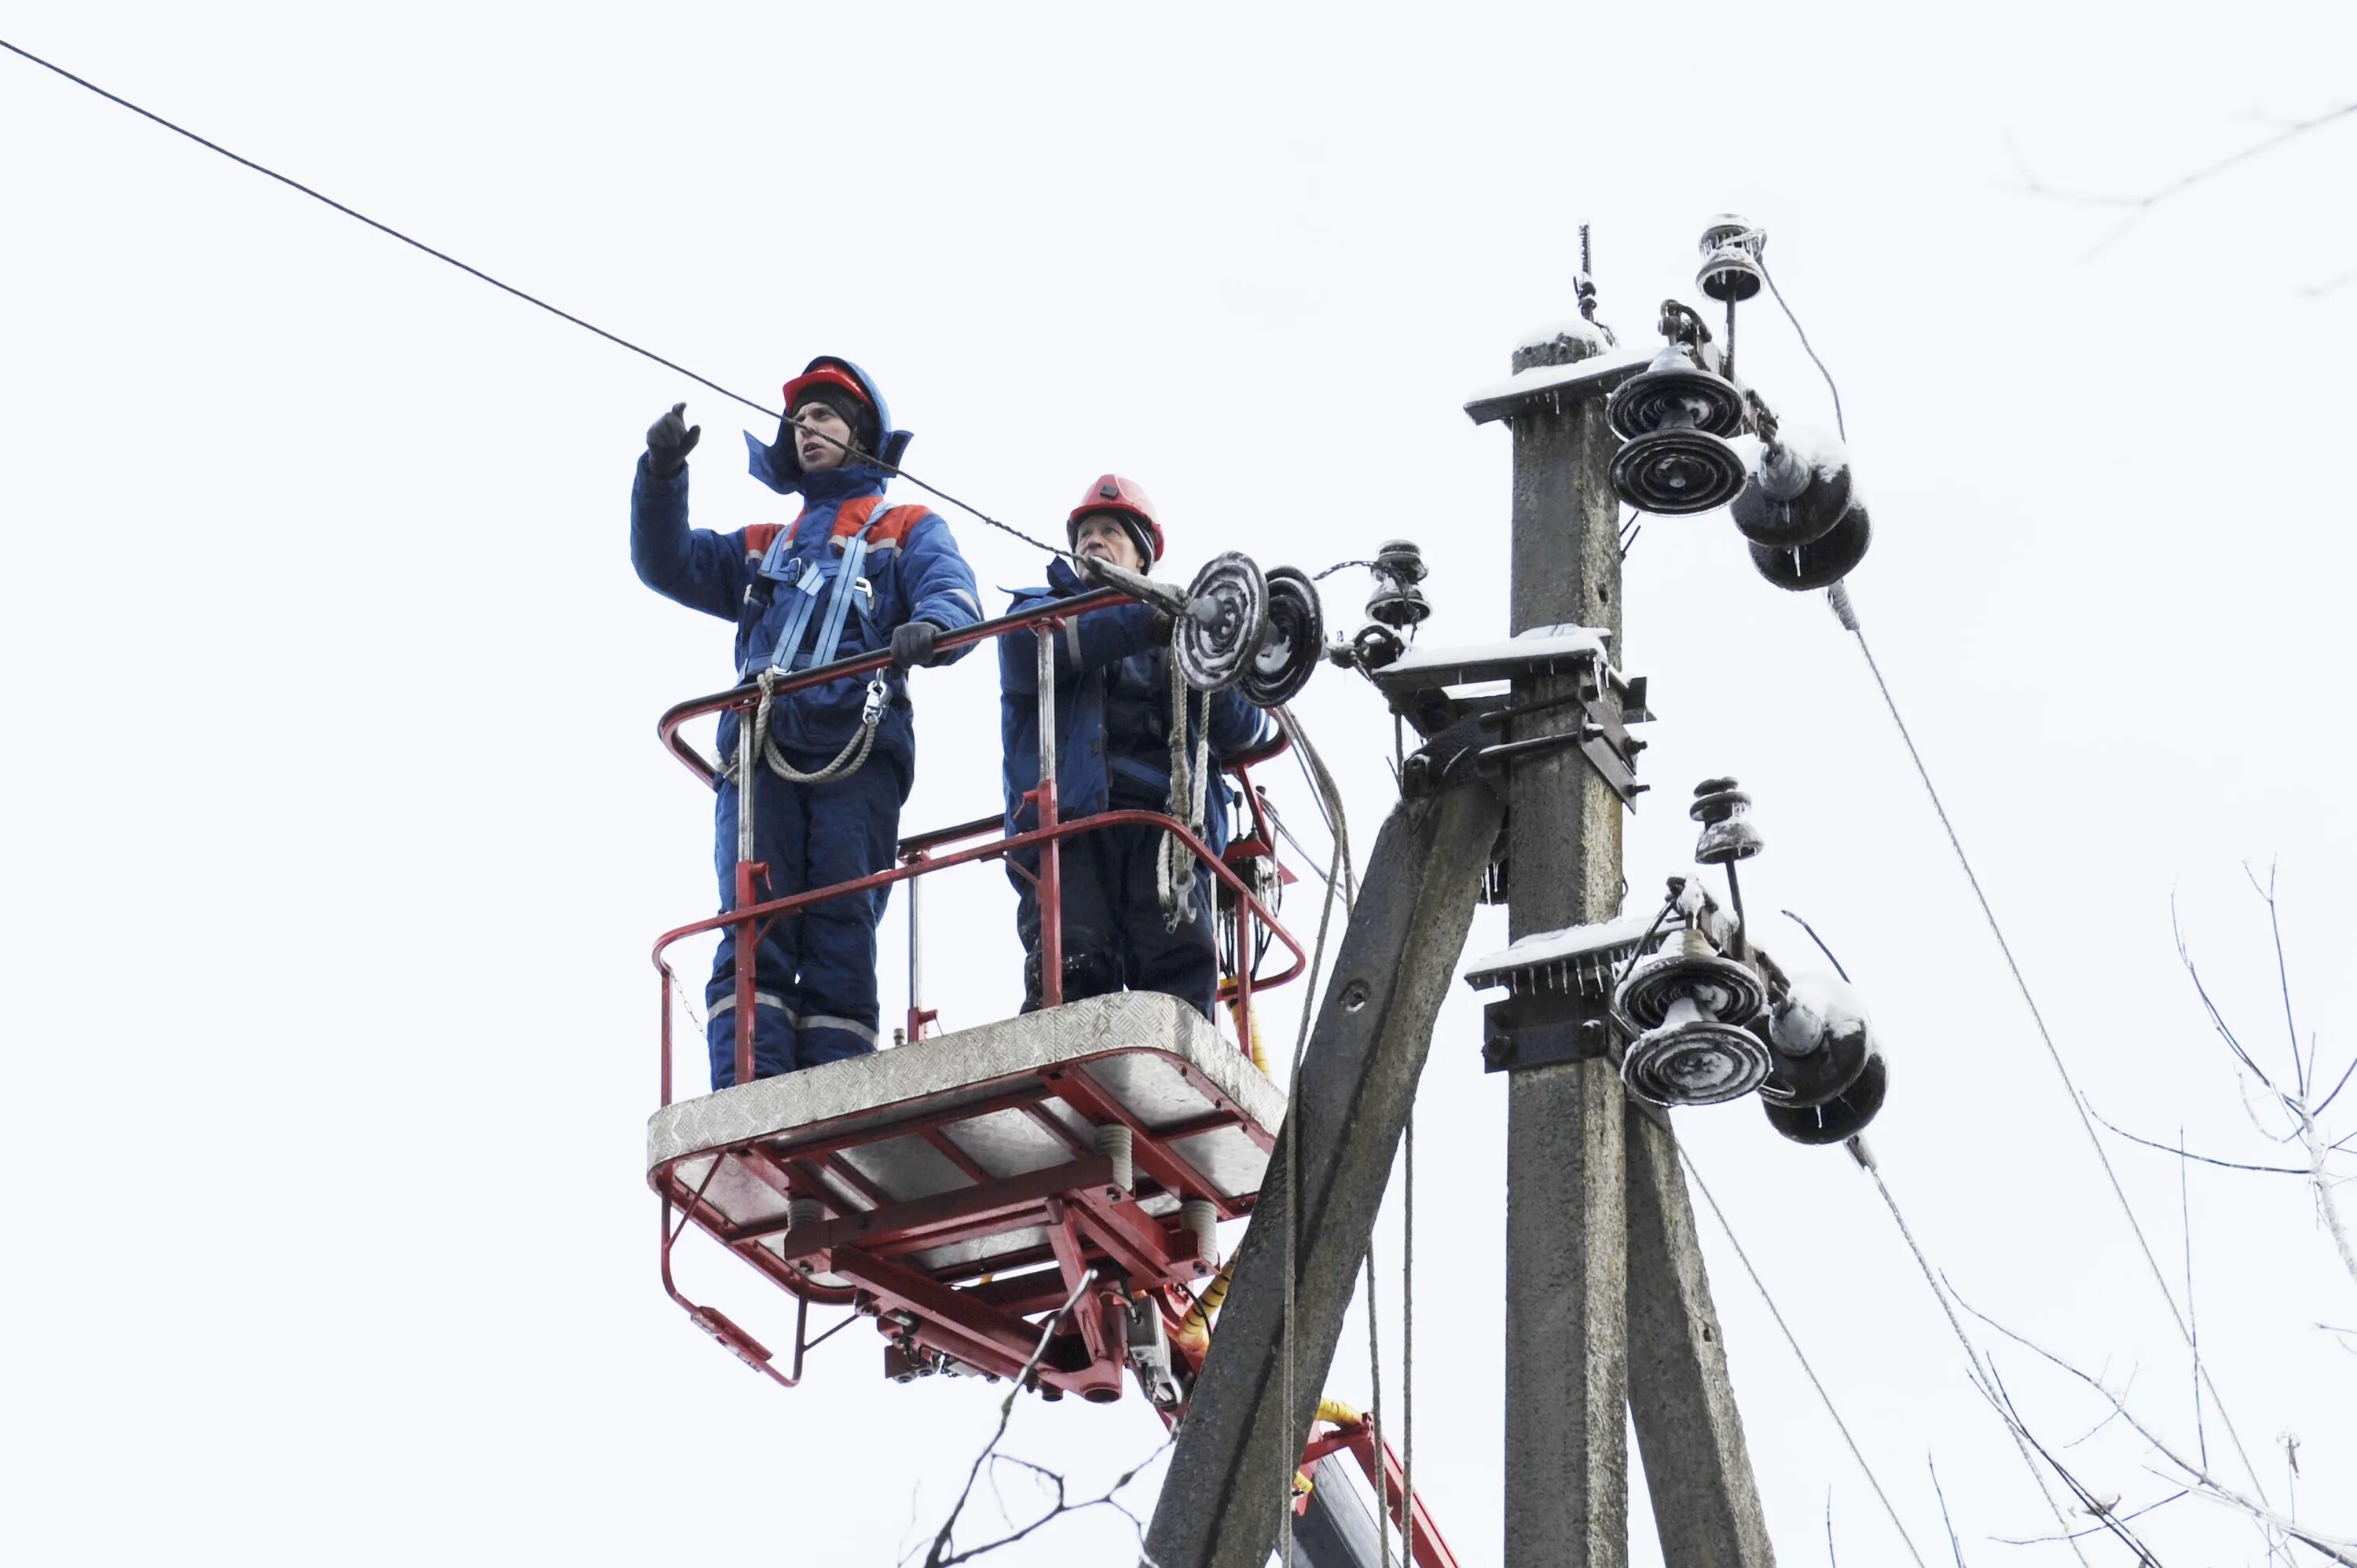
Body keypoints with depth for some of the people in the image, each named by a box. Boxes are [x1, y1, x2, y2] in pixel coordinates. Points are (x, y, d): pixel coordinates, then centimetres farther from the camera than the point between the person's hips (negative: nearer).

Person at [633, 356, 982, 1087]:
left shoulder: (908, 531, 22)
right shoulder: (763, 549, 35)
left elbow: (954, 595, 2)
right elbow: (667, 563, 22)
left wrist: (928, 627, -24)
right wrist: (662, 475, 4)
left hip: (858, 753, -3)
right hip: (761, 748, 3)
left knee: (841, 932, -12)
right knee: (756, 923, -14)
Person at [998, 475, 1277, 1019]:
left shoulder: (1175, 637, 31)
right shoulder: (1041, 606, 28)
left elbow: (1246, 733, 16)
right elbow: (1028, 649, 0)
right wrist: (1146, 622, -11)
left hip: (1166, 820, 2)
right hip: (1069, 811, -2)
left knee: (1183, 963, -21)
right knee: (1073, 964, -23)